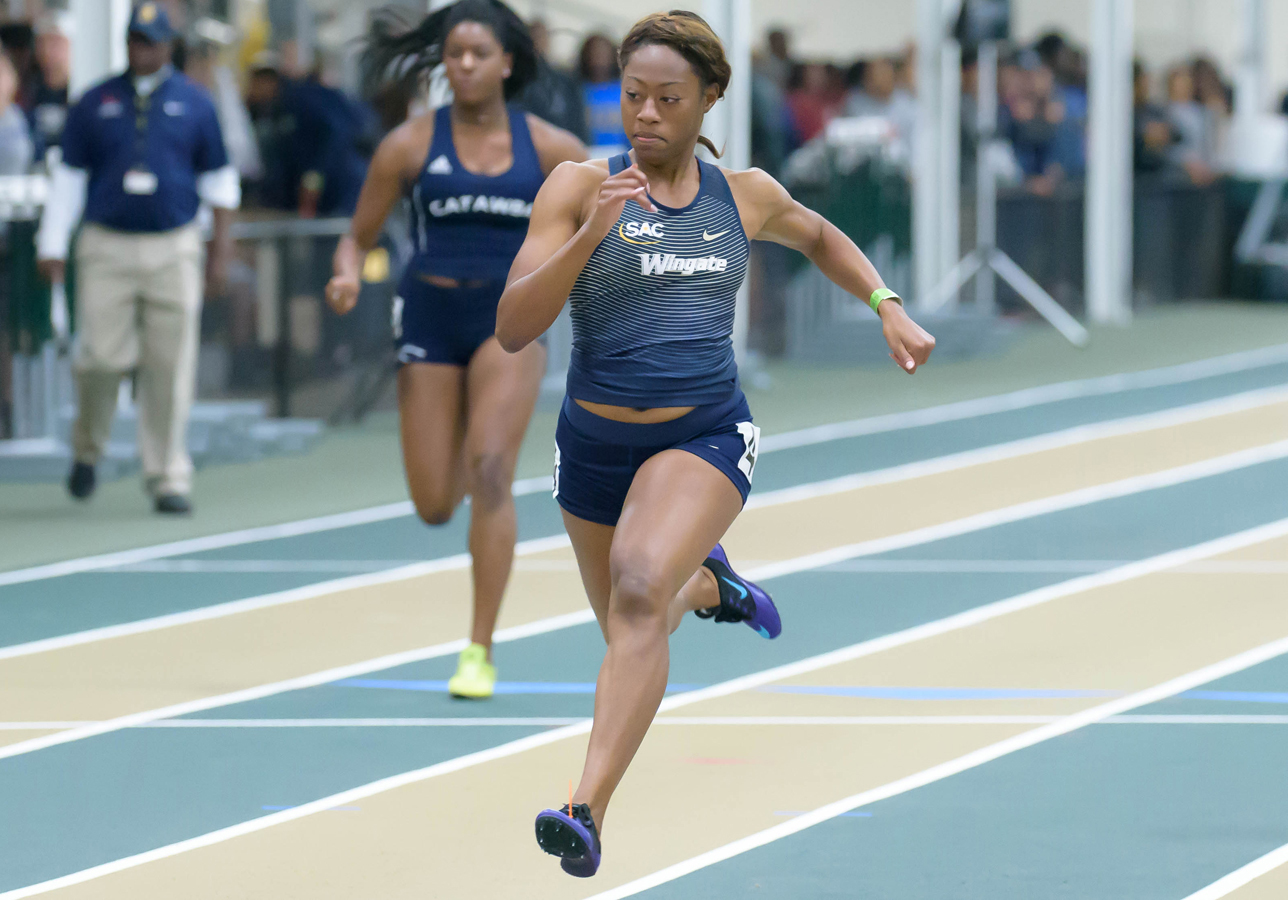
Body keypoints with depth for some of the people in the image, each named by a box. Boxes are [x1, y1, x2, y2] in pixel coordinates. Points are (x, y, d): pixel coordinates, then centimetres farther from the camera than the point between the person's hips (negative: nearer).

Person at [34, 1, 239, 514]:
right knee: (102, 356, -8)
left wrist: (221, 247, 4)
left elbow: (219, 179, 11)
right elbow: (68, 178, 10)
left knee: (171, 367, -4)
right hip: (107, 249, 0)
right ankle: (87, 448, 18)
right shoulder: (95, 104, 7)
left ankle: (168, 478, 3)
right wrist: (52, 247, 5)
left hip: (174, 250, 0)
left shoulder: (193, 103, 7)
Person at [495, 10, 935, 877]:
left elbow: (818, 235, 26)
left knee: (638, 593, -29)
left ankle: (589, 811, -34)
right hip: (596, 441, 2)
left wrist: (890, 308, 14)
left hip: (706, 438, -1)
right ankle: (708, 586, 58)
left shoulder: (744, 195, 2)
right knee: (632, 631, 20)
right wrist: (591, 234, -28)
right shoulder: (578, 188, -8)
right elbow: (513, 330, -17)